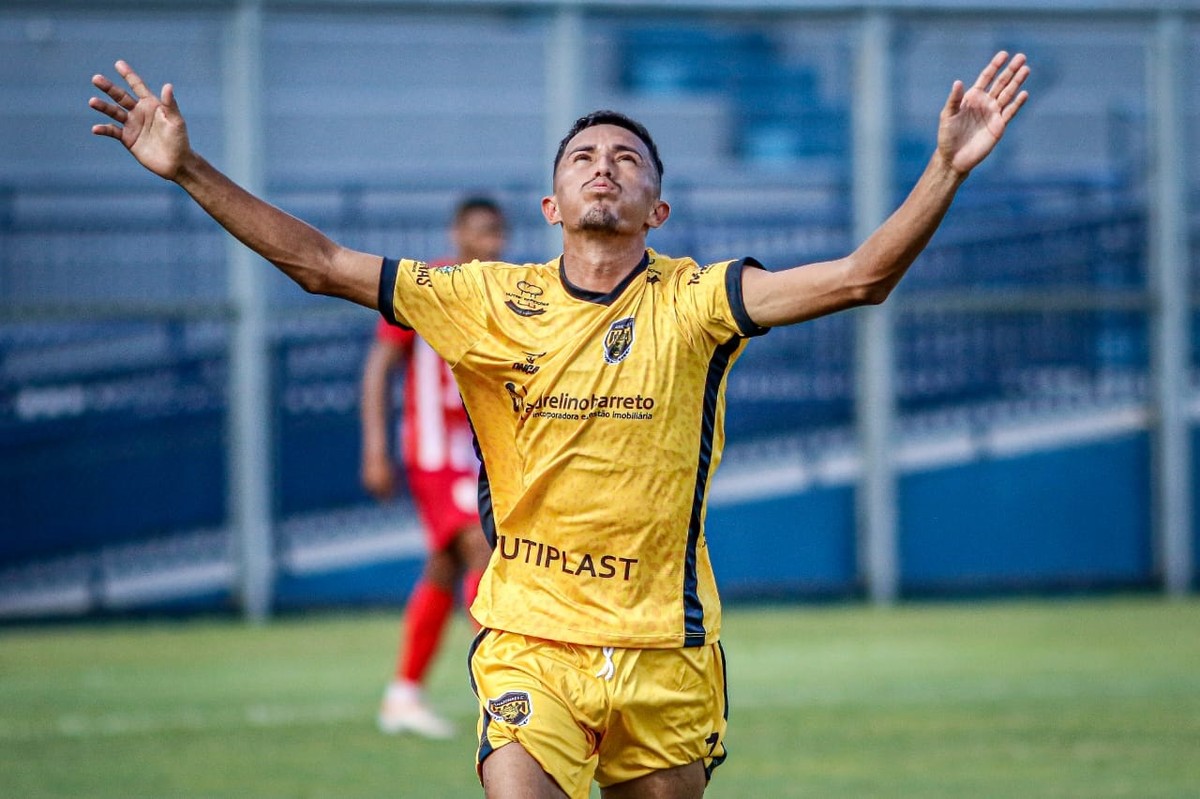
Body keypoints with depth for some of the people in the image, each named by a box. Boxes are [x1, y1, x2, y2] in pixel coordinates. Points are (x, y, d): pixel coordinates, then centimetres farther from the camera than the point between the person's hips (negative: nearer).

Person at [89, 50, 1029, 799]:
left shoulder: (693, 301, -1)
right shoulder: (490, 302, 2)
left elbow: (858, 278, -11)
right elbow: (319, 262, 3)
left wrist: (947, 169, -23)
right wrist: (190, 170, -3)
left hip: (665, 653, 1)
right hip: (529, 645, -1)